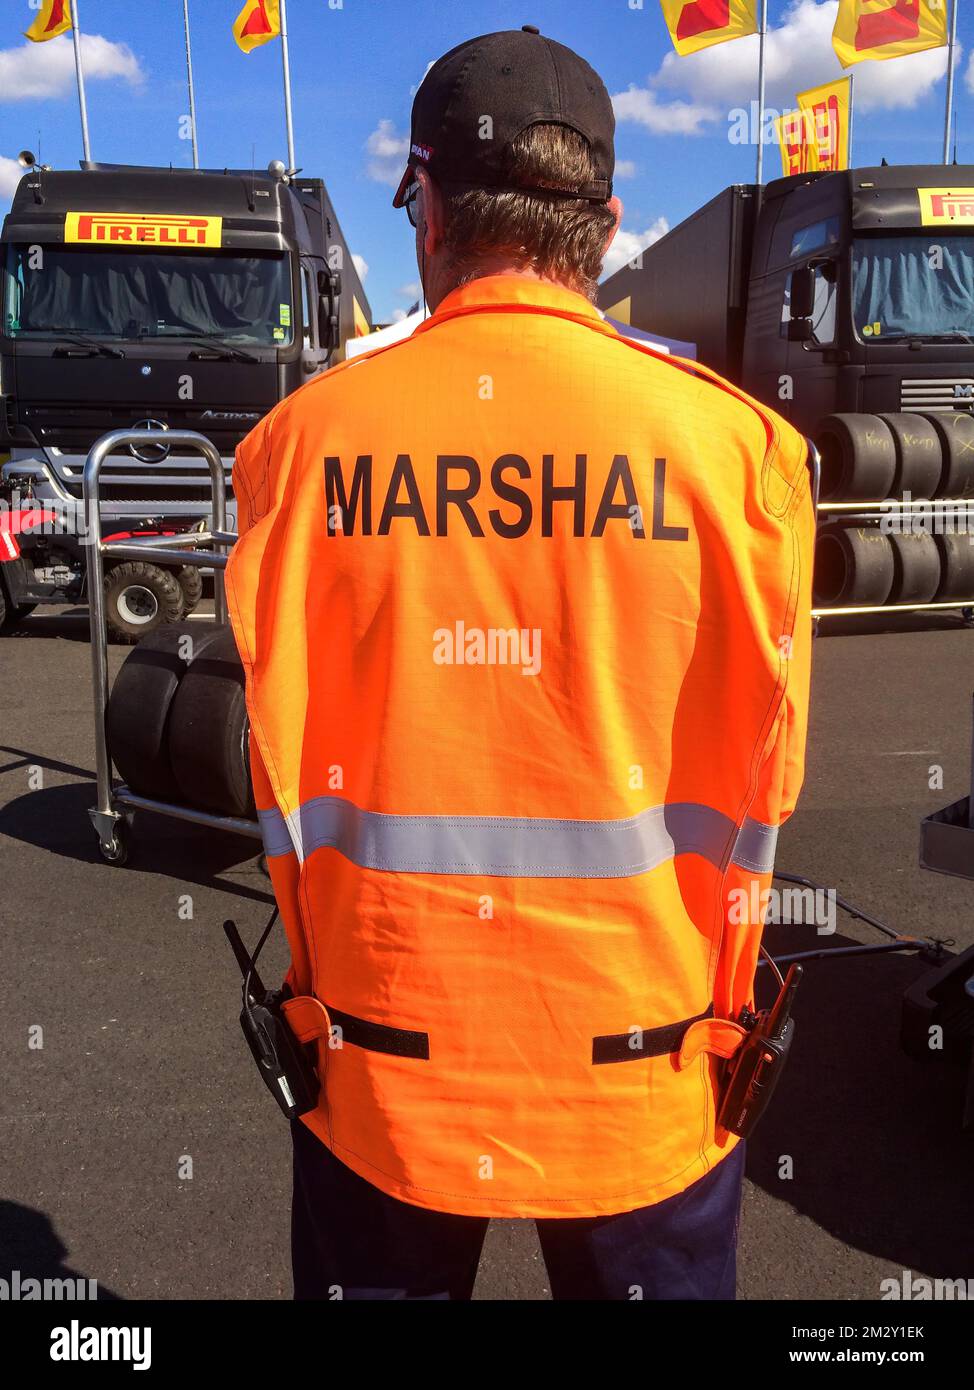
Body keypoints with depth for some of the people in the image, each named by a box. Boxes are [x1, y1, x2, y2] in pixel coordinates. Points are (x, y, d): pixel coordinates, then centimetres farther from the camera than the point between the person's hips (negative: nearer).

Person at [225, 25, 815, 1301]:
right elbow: (758, 767, -7)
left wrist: (322, 971, 10)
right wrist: (716, 1001, 9)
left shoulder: (307, 440, -11)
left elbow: (281, 756, -5)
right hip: (645, 1075, 0)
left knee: (376, 1264, 25)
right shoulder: (733, 443, -13)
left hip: (380, 1063, 1)